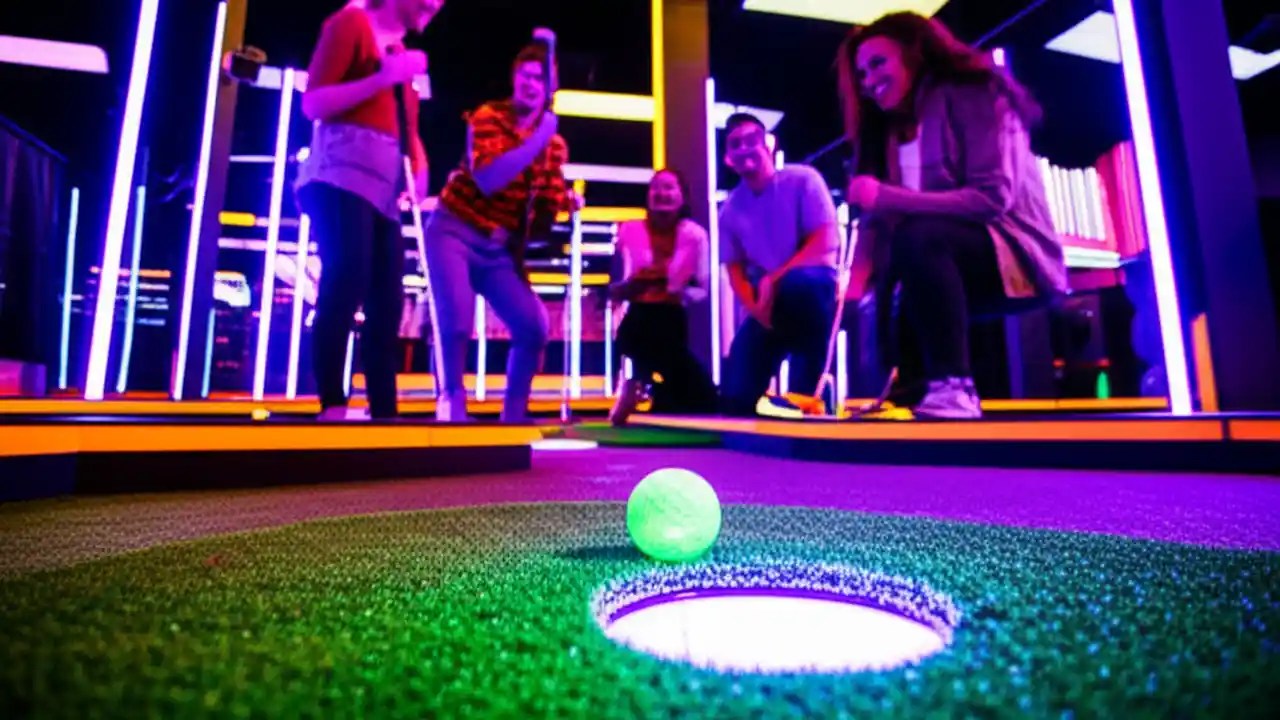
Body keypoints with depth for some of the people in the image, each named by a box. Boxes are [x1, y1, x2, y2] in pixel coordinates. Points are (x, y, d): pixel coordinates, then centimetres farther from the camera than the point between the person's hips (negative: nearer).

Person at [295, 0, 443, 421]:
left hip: (383, 189, 7)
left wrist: (420, 168, 6)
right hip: (342, 176, -7)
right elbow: (313, 104, -3)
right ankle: (332, 407, -21)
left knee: (386, 305, -1)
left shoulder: (403, 52, 27)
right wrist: (384, 78, -11)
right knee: (345, 283, -22)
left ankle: (384, 413, 1)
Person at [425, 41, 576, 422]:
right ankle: (453, 401, 5)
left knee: (533, 328, -7)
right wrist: (537, 139, -20)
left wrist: (565, 203, -14)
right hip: (454, 231, -3)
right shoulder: (486, 116, -4)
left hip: (502, 247, 4)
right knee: (457, 320, -21)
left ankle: (513, 413, 12)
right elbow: (487, 180, -21)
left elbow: (545, 211, 7)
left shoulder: (555, 144, 7)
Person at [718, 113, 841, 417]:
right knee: (736, 396, -14)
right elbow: (735, 271, 5)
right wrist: (755, 306, -15)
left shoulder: (802, 179, -7)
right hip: (766, 303, 3)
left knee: (797, 284, -42)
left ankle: (809, 386, -21)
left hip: (814, 286, -2)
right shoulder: (730, 210, 4)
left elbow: (826, 243, -15)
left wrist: (774, 280, -21)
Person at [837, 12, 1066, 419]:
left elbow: (993, 198, -20)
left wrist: (886, 198, -25)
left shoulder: (972, 95, -6)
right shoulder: (891, 131, 14)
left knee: (917, 236, -33)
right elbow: (877, 221, 1)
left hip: (1018, 257, -7)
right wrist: (856, 285, -16)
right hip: (948, 264, 7)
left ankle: (953, 385, -31)